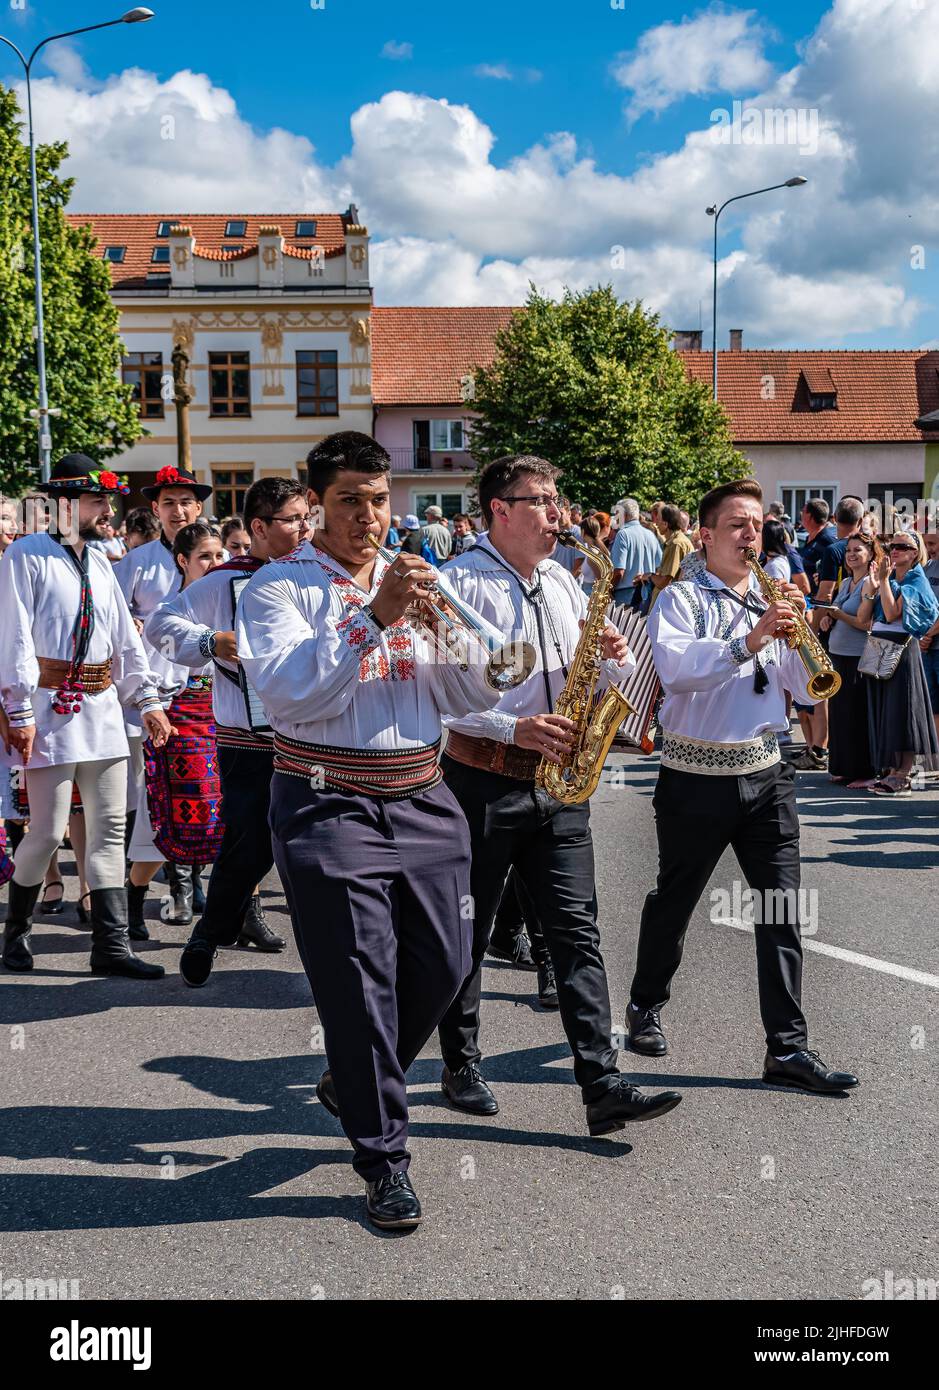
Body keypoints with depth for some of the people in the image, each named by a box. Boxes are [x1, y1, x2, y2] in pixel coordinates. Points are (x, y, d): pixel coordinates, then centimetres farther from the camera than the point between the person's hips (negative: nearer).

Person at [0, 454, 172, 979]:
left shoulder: (100, 563, 14)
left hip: (102, 707, 7)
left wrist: (148, 698, 11)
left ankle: (112, 946, 10)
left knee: (109, 830, 5)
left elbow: (126, 638, 17)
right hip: (51, 706, -7)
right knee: (48, 831, -4)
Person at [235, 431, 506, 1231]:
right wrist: (374, 615, -25)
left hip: (424, 804, 5)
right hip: (329, 808, -5)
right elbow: (291, 691, -18)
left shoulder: (417, 582, 14)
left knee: (442, 968, 9)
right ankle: (383, 1159, 9)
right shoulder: (281, 587, -2)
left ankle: (353, 1083, 35)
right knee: (359, 984, -4)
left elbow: (465, 699, 8)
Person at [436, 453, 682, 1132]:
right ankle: (461, 1068, 25)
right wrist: (513, 727, -23)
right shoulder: (461, 583, -9)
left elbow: (599, 674, 18)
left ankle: (604, 1086, 0)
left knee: (577, 930, 0)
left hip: (557, 782, 5)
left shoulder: (561, 582, 12)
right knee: (468, 932, 9)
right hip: (485, 780, -5)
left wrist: (616, 655, -4)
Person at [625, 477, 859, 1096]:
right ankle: (647, 1006, 35)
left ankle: (788, 1046, 3)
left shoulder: (774, 602, 11)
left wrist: (796, 634, -10)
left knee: (783, 906, -3)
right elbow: (676, 669, -23)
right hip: (697, 776, -3)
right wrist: (748, 642, -32)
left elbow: (809, 689, 5)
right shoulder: (682, 599, -3)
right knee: (675, 900, 13)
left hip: (766, 773, 4)